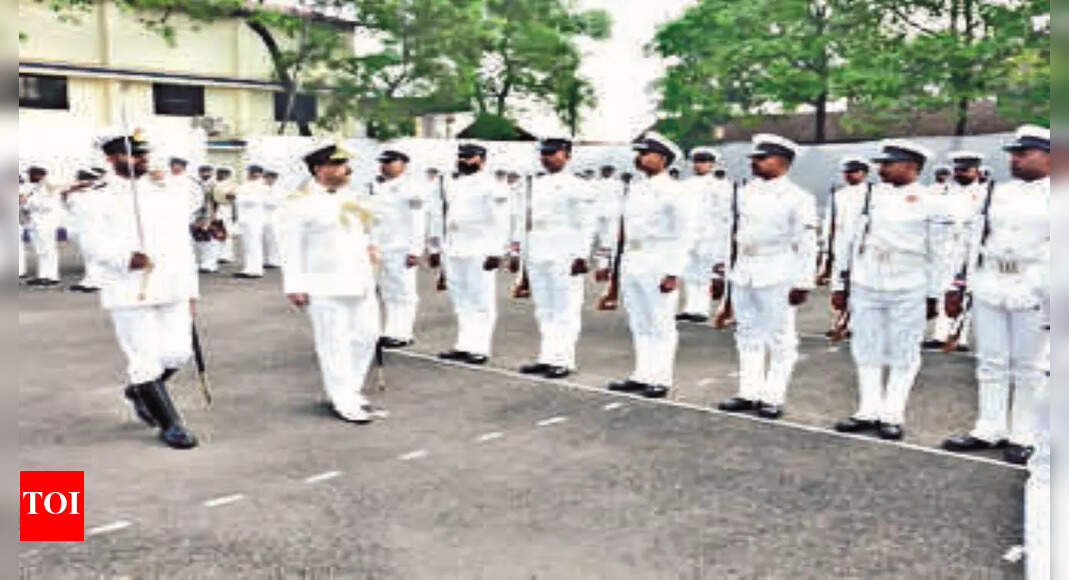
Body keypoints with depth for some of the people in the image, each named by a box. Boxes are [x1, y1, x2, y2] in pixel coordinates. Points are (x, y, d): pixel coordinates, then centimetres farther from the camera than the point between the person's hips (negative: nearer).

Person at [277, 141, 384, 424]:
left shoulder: (348, 194, 13)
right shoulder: (299, 203, -10)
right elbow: (292, 248, -12)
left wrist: (367, 244, 14)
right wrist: (295, 286, -15)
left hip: (359, 281, 8)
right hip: (325, 287, -8)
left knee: (366, 335, 12)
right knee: (335, 344, -2)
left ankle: (352, 388, 29)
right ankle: (344, 401, 9)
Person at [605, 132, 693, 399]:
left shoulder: (672, 191, -9)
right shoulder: (636, 188, 13)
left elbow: (685, 233, -11)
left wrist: (673, 273, -16)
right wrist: (618, 263, 13)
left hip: (658, 266, -7)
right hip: (633, 263, 8)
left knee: (661, 326, 0)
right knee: (639, 325, 12)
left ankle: (661, 379, 8)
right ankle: (642, 375, 21)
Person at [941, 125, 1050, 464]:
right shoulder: (997, 194, 12)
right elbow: (974, 240, 14)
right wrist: (957, 286, 12)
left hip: (1033, 293, -4)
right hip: (989, 291, 5)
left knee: (1029, 368, 6)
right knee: (991, 363, 10)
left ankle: (1023, 438, 15)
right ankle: (989, 430, 19)